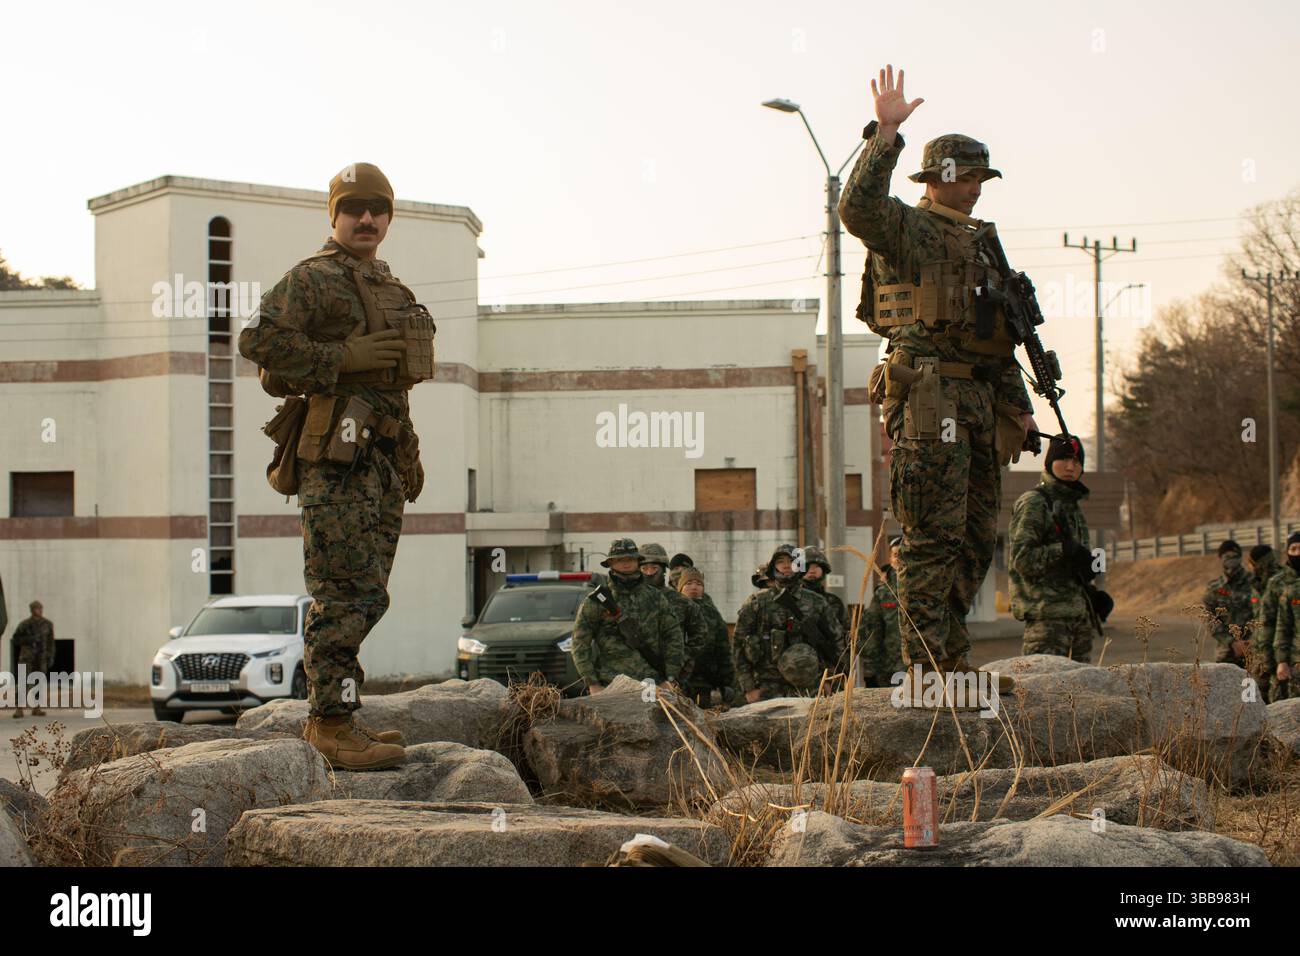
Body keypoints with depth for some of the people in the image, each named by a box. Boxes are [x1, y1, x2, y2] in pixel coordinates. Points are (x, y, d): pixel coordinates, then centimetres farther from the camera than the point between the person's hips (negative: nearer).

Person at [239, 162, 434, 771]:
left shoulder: (390, 289, 22)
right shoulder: (312, 279, -5)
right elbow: (259, 339, -18)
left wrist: (409, 455, 24)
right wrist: (343, 358, -19)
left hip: (382, 454, 9)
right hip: (338, 452, -9)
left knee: (364, 594, 10)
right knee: (346, 591, -12)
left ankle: (328, 715, 15)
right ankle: (334, 723, -11)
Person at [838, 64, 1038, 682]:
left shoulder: (981, 242, 24)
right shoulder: (907, 228, -1)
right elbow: (858, 208, -25)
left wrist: (1020, 407, 22)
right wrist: (885, 133, -27)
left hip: (978, 400, 9)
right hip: (927, 394, -8)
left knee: (977, 537, 9)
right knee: (934, 536, -10)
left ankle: (949, 661, 17)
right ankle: (928, 667, -8)